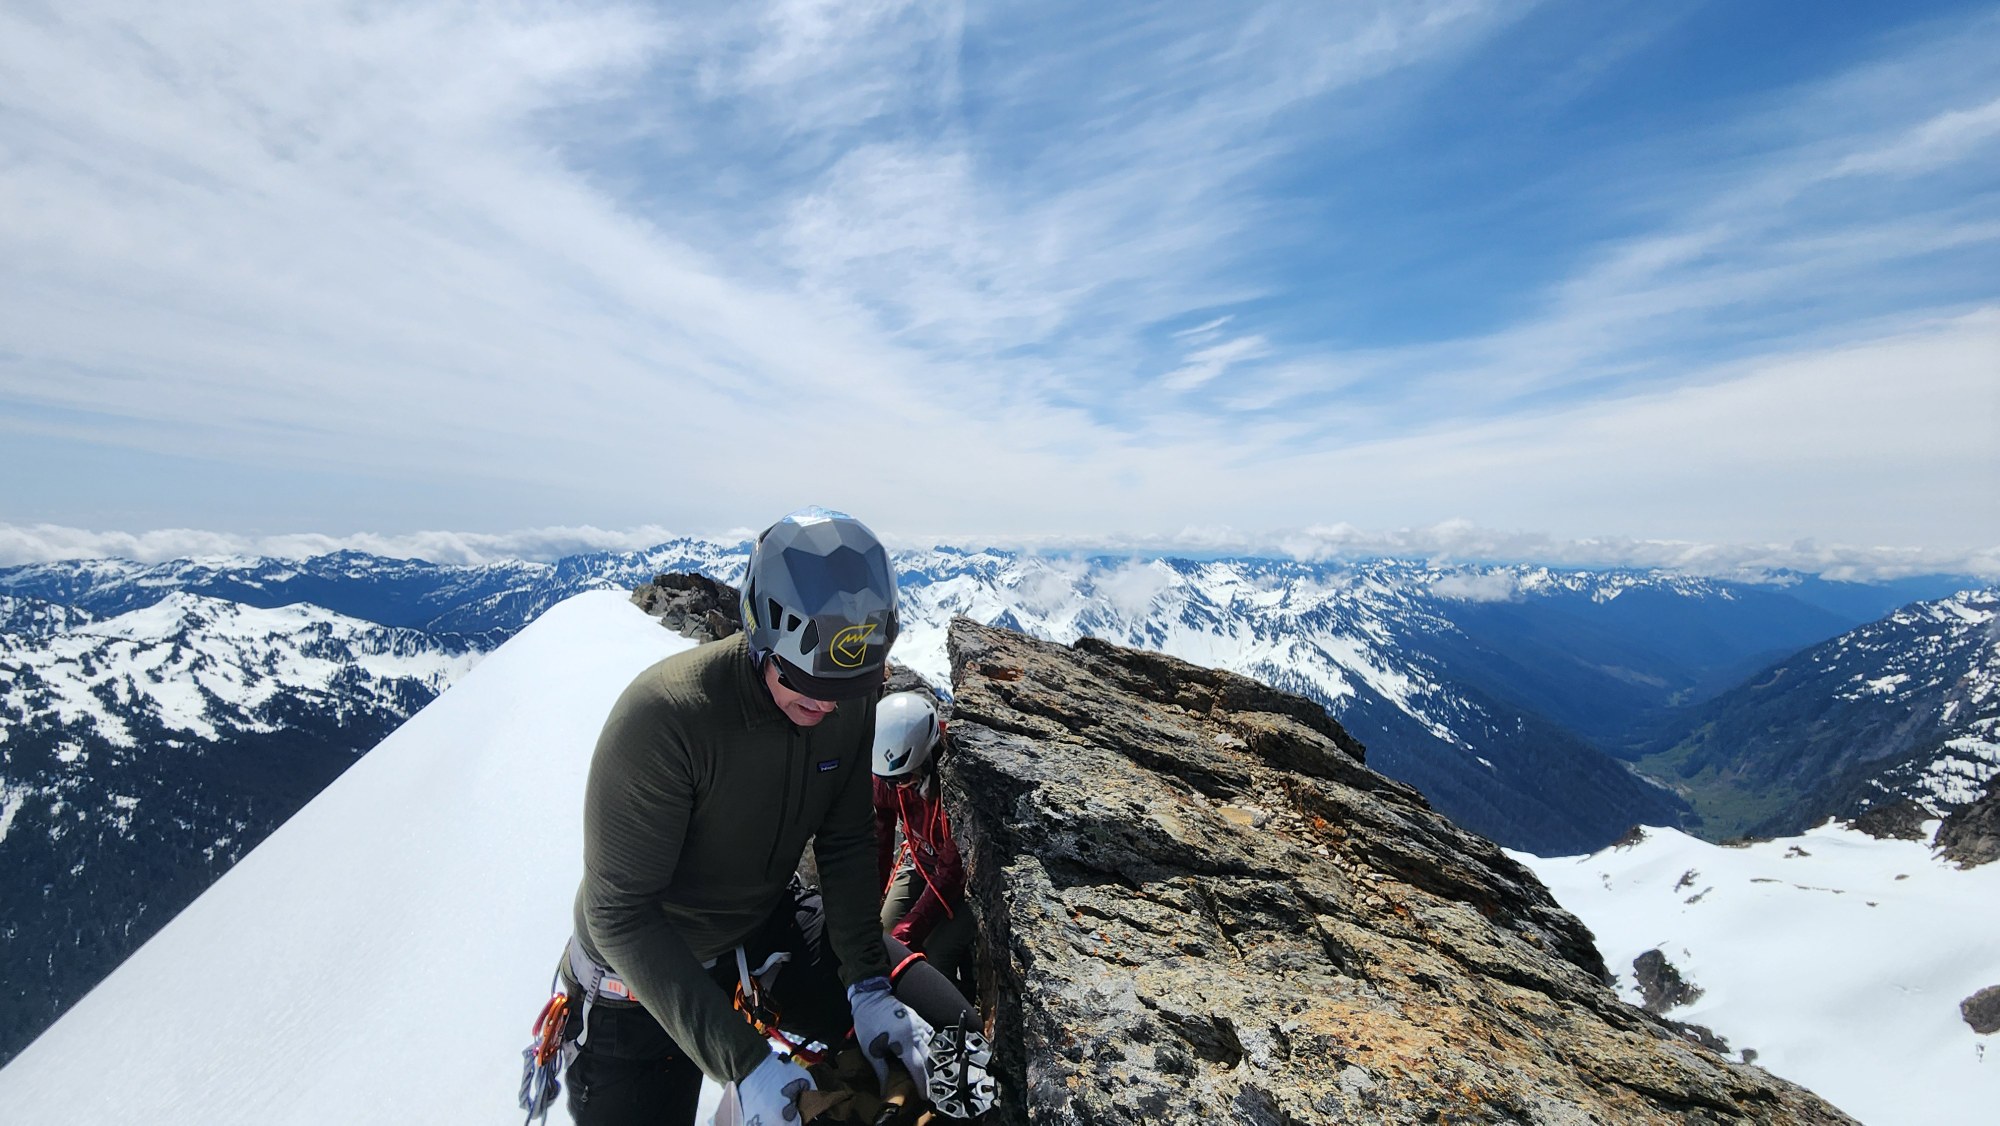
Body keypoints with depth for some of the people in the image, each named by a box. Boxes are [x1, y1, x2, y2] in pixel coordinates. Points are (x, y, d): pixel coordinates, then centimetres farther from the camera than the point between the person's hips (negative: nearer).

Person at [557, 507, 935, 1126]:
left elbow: (843, 845, -7)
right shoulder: (664, 715, -33)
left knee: (901, 1031, 3)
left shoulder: (849, 699, -17)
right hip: (646, 970, -4)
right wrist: (742, 1061, -30)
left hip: (767, 925, 4)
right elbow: (619, 913, -27)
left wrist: (869, 982, -15)